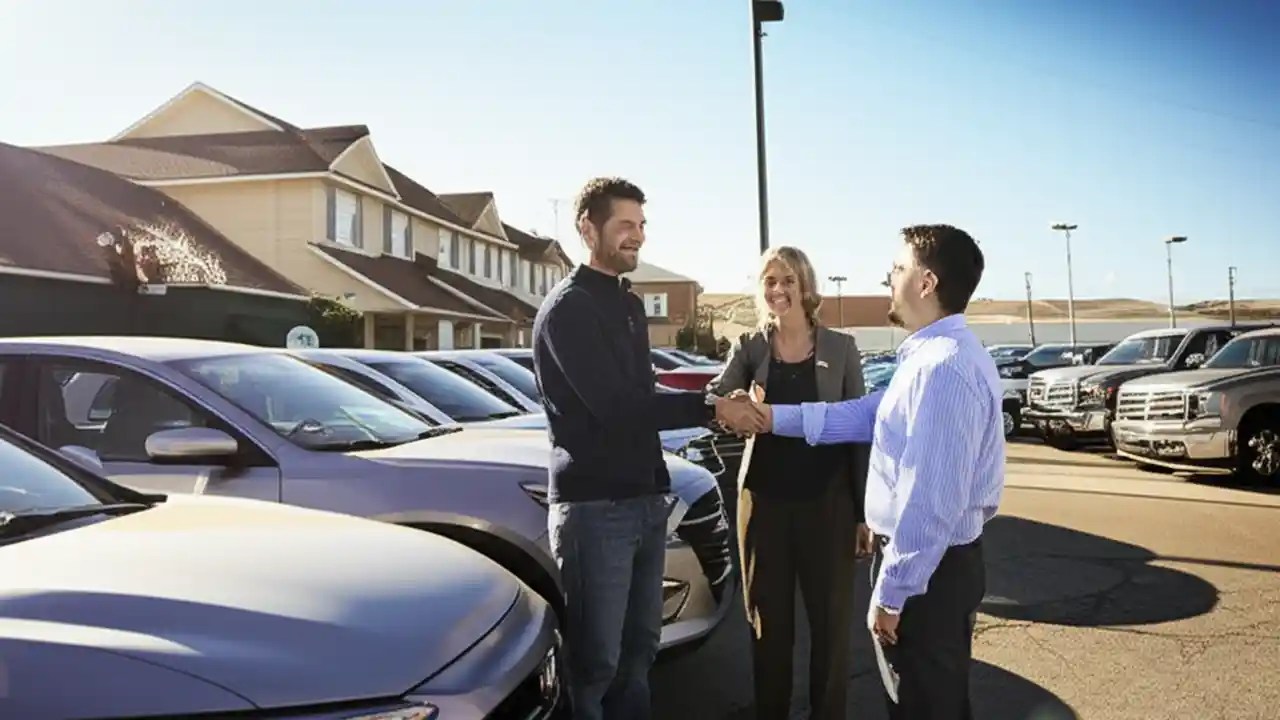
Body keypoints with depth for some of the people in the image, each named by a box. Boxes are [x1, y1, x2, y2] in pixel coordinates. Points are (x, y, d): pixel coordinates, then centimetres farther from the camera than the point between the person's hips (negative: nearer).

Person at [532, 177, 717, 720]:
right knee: (595, 662, -2)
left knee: (638, 650, 14)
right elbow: (616, 406, -19)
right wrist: (710, 408, -16)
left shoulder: (630, 306, 17)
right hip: (595, 507, -8)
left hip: (646, 500, 8)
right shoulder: (568, 308, -10)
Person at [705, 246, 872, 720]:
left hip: (828, 503, -1)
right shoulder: (749, 348, 2)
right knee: (769, 622, 11)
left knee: (832, 620, 9)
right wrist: (725, 405, -40)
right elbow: (715, 399, -15)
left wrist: (865, 512, -2)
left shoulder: (841, 348, 0)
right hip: (765, 502, 1)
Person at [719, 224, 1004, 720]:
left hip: (928, 568, -10)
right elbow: (866, 415, 11)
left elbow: (930, 502, -28)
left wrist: (890, 592, -21)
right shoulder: (937, 354, 8)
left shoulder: (942, 367, -27)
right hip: (929, 560, 10)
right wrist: (775, 418, 8)